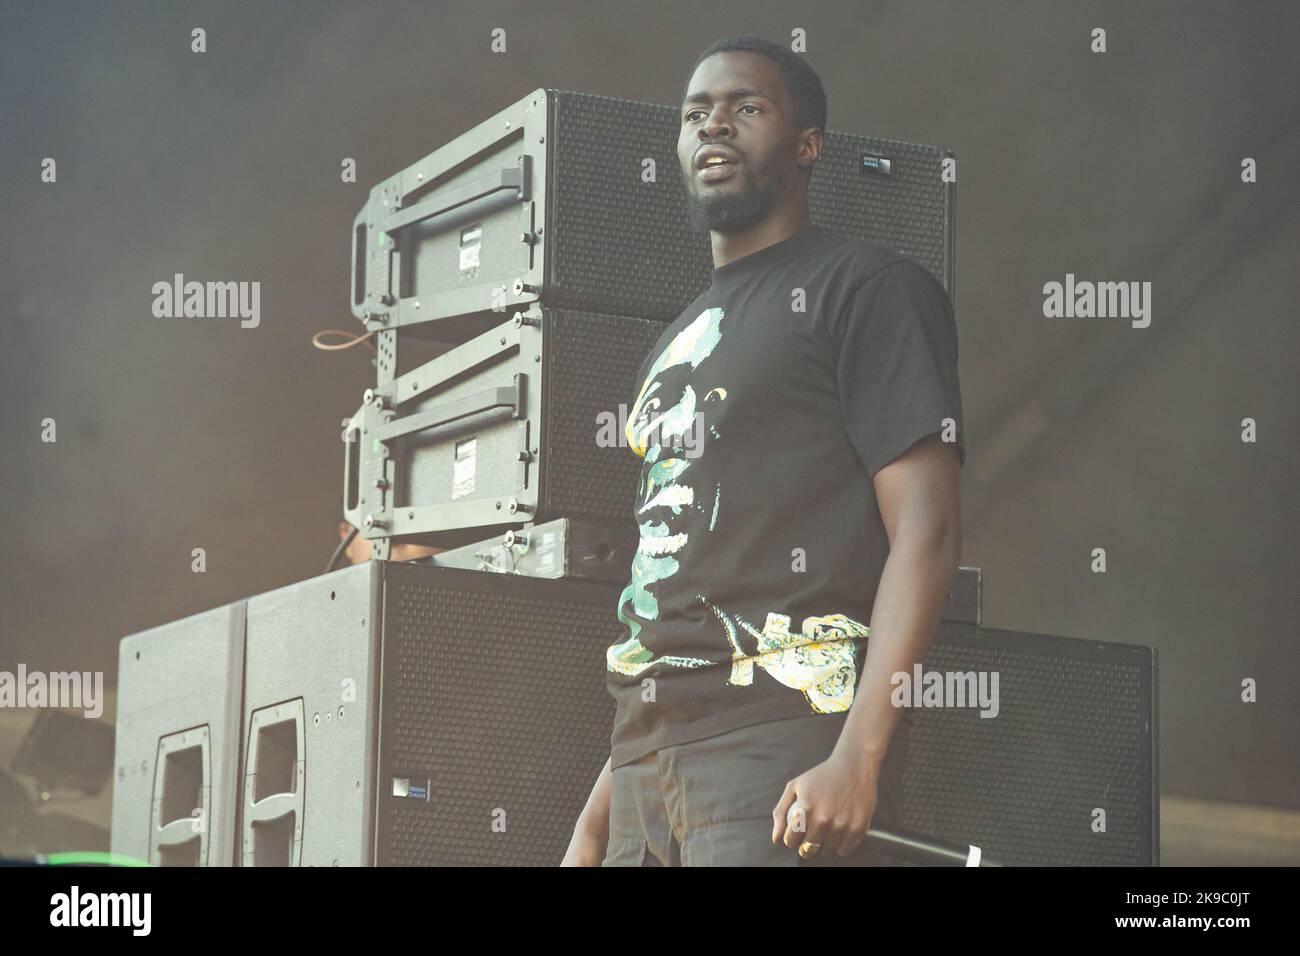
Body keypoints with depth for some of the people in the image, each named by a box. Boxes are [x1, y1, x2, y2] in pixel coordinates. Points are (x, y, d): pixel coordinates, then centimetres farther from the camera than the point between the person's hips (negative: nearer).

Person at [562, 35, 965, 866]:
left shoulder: (865, 287, 1)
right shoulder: (677, 344, 25)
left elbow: (926, 526, -9)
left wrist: (858, 759, -20)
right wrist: (602, 804, 18)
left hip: (783, 743, -7)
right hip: (647, 757, 7)